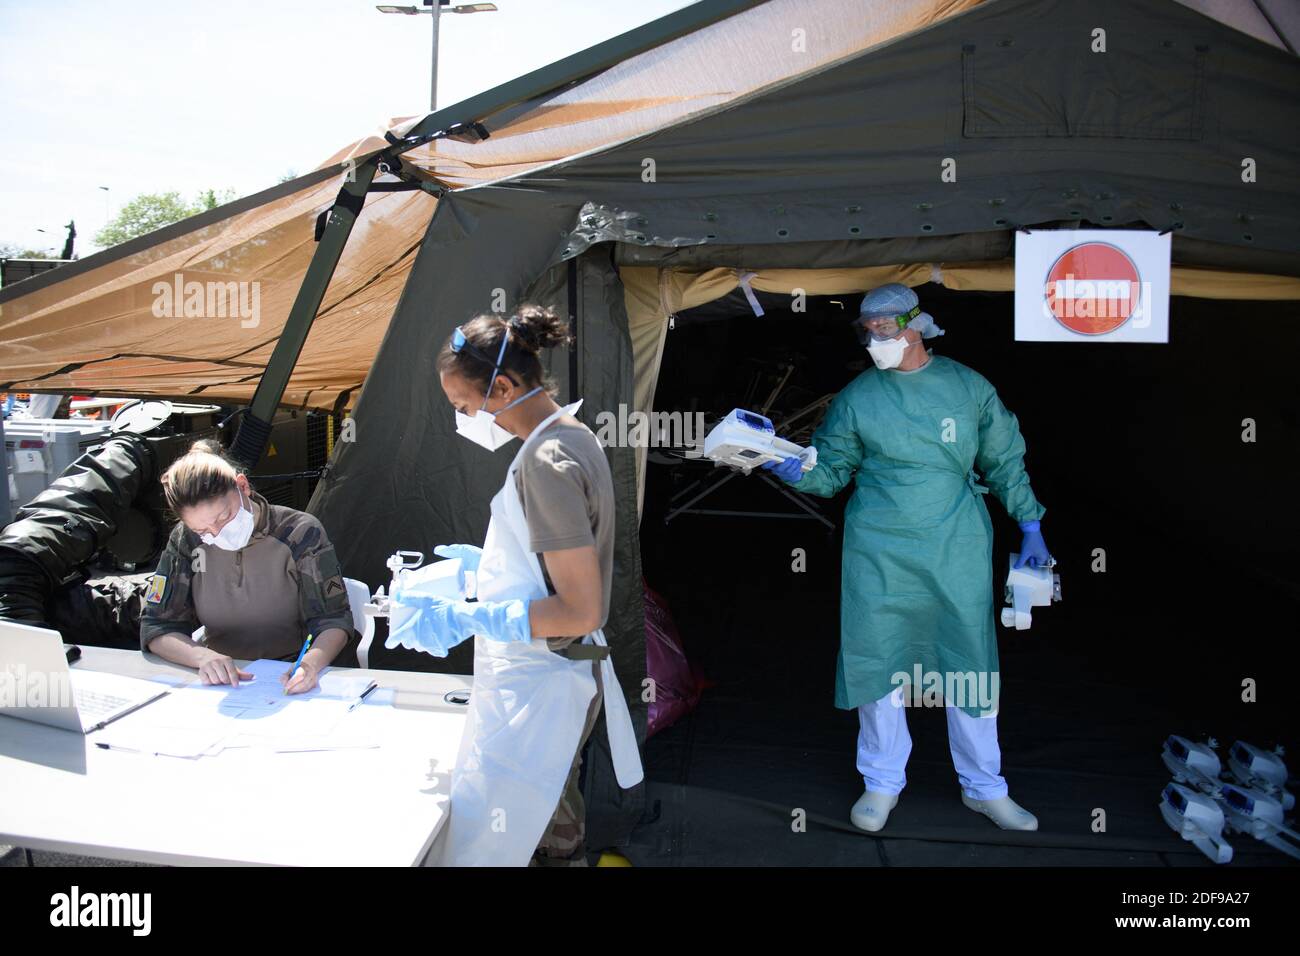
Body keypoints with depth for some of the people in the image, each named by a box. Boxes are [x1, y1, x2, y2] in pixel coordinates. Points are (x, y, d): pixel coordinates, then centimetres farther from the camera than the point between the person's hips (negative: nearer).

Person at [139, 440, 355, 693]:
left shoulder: (300, 533, -9)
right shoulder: (185, 540, 1)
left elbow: (334, 620, -10)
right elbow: (155, 626, 1)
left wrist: (311, 663, -31)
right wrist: (201, 656, -20)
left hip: (289, 684, -2)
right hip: (219, 681, 2)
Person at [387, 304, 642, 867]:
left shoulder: (545, 463, -22)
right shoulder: (573, 437, 7)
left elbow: (581, 611, -24)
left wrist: (464, 620, -24)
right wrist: (485, 563, 17)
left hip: (534, 691, -10)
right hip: (562, 675, 10)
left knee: (478, 847, 0)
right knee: (558, 835, 23)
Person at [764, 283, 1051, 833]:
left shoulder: (968, 387, 3)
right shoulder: (857, 397, 2)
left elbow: (1004, 463, 11)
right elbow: (830, 471, 4)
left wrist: (1030, 528, 9)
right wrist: (790, 469, -16)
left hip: (956, 551, 0)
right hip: (878, 554, 0)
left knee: (970, 665, 8)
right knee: (877, 662, 5)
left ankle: (984, 787, 28)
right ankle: (882, 782, 26)